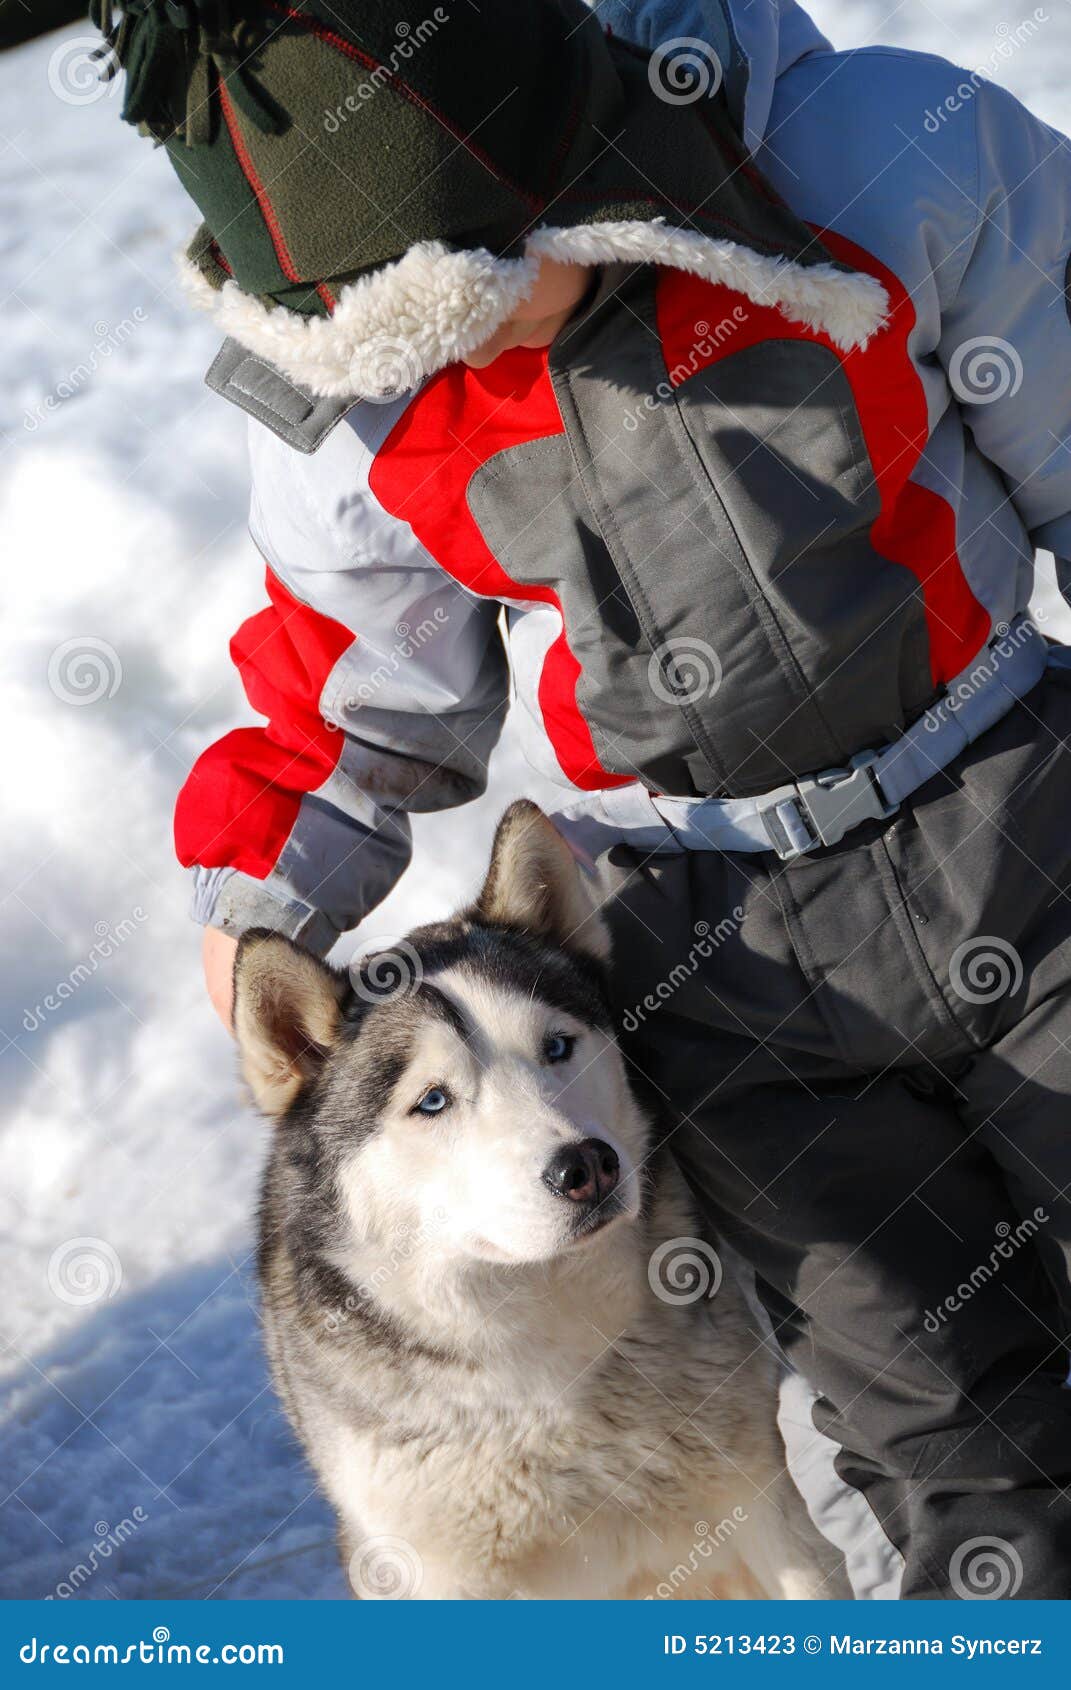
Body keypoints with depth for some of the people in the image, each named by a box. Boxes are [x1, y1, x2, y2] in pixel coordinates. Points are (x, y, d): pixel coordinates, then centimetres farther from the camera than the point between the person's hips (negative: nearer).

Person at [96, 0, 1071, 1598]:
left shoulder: (878, 150, -15)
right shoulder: (348, 425, -9)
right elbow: (361, 712, 9)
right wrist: (257, 904, -4)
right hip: (725, 958, 0)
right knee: (940, 1436, 2)